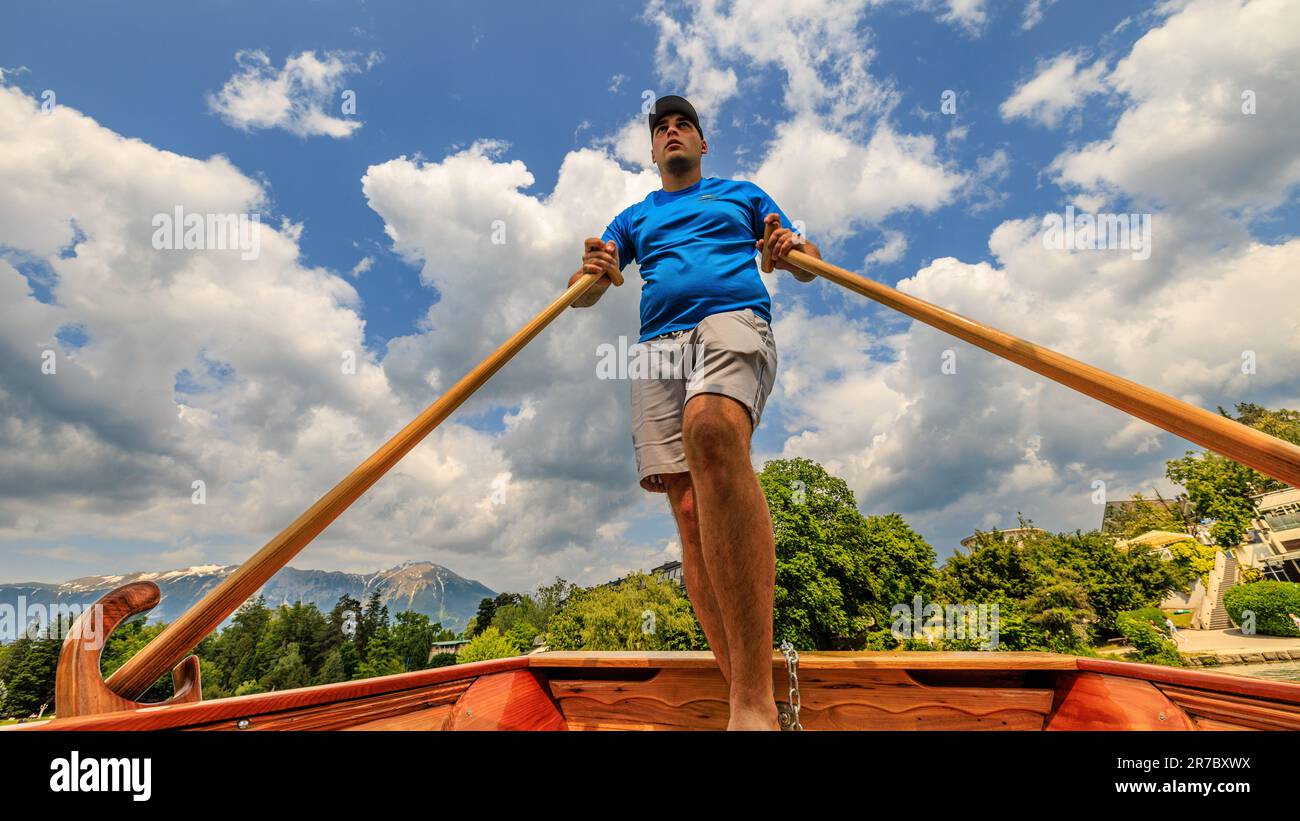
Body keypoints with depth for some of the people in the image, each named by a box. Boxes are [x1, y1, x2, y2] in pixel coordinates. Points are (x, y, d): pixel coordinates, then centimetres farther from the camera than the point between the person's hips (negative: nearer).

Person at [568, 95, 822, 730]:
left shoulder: (742, 193, 29)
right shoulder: (634, 217, 32)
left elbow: (807, 267, 23)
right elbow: (584, 293, 20)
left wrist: (796, 251, -2)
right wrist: (590, 273, -6)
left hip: (734, 320, -3)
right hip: (657, 343, 4)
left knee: (711, 430, -37)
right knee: (688, 511, -12)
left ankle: (754, 700, -40)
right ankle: (746, 692, -7)